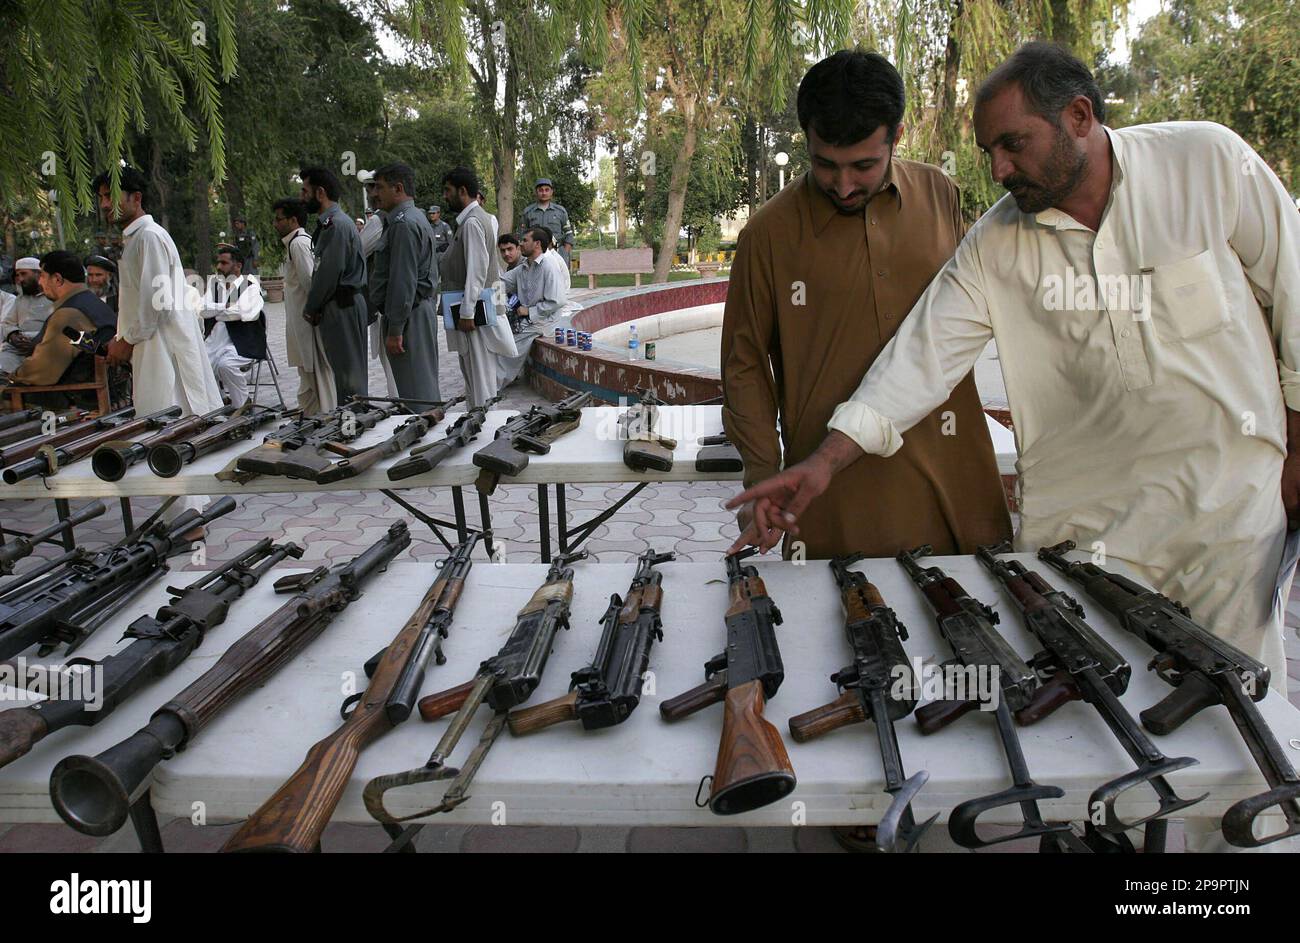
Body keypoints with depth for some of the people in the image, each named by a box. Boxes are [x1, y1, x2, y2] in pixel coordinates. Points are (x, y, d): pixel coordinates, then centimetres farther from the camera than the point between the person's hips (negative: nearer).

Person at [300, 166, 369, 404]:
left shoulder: (336, 225, -16)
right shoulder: (329, 223, 16)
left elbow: (329, 273, -18)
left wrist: (310, 308, -7)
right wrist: (314, 307, 5)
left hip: (342, 306, -10)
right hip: (339, 305, 10)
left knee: (349, 373, -5)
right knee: (343, 369, 15)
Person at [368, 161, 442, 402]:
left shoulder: (403, 224, -14)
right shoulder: (418, 218, 19)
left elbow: (403, 281, -20)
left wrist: (395, 330, -20)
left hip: (409, 316, -11)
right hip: (423, 308, 11)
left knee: (415, 391, -8)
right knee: (427, 386, 14)